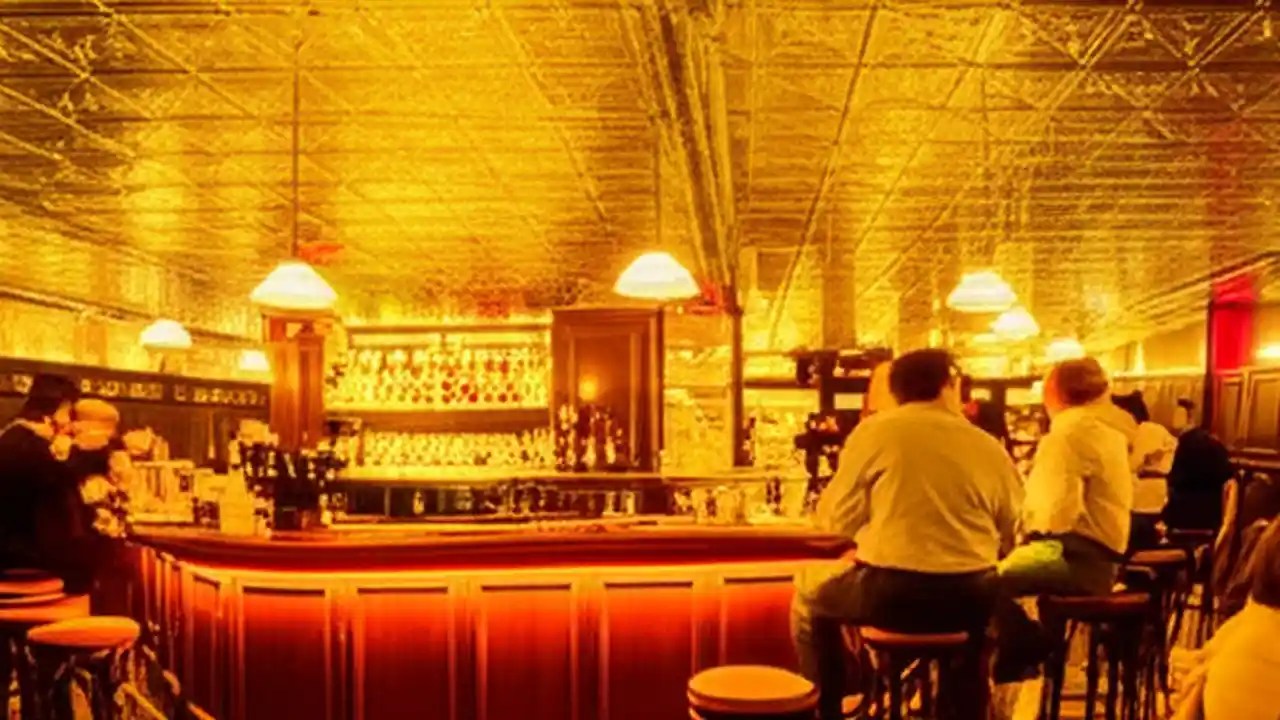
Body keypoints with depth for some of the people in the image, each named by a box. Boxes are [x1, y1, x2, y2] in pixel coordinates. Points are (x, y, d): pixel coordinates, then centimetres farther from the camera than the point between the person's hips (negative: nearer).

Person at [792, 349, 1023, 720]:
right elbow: (1008, 538, 12)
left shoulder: (874, 430, -4)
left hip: (891, 592, -3)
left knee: (809, 598, 23)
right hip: (969, 598, 3)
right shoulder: (989, 448, 4)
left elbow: (837, 519, -1)